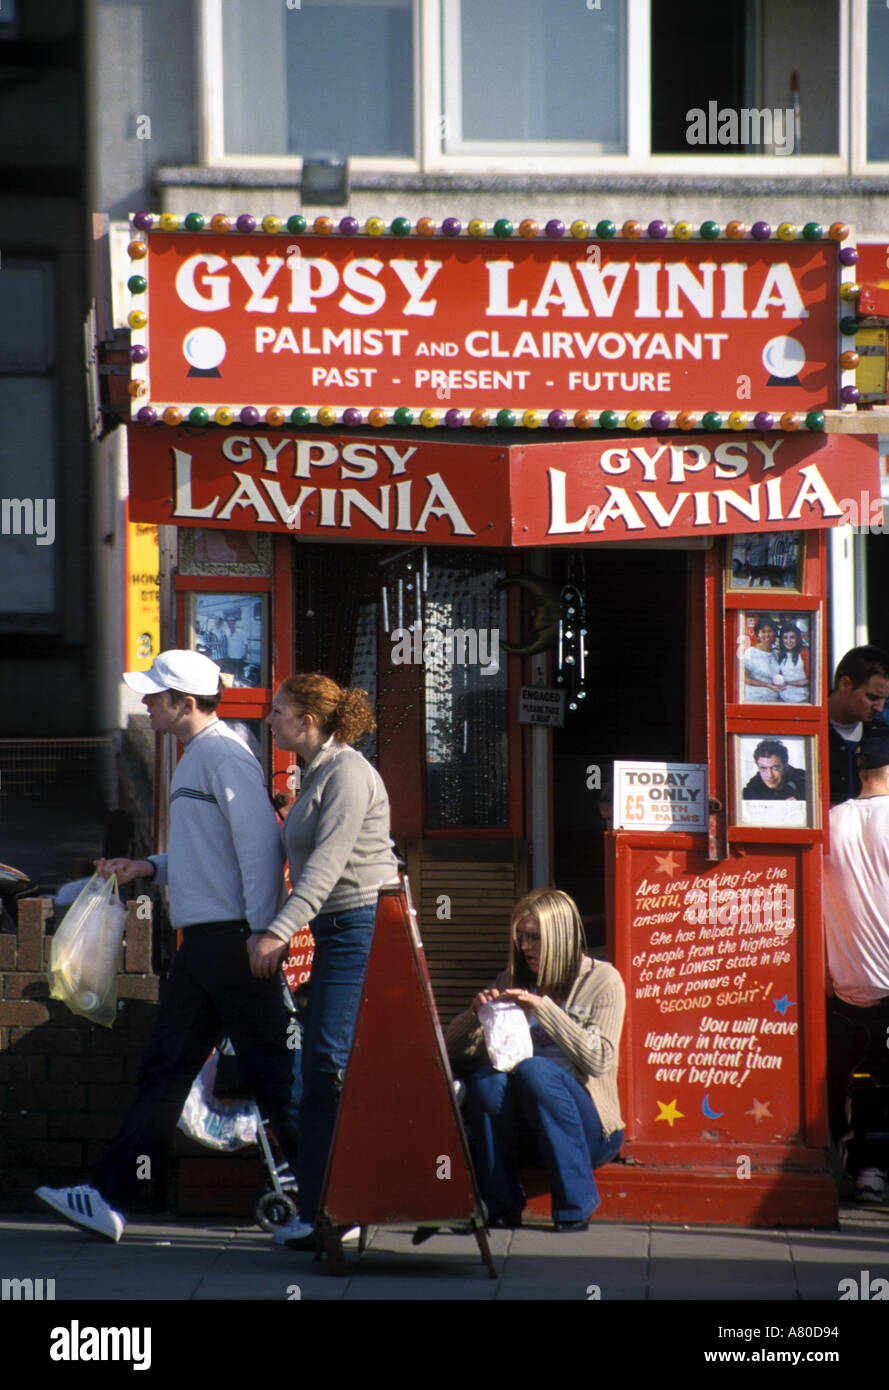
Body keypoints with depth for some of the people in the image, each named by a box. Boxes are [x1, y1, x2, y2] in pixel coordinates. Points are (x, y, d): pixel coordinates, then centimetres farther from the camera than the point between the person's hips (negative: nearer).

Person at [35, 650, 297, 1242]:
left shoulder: (225, 755, -13)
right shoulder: (195, 759, 18)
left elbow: (260, 843, -20)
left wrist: (262, 933, -22)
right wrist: (151, 867, 14)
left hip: (234, 940, -10)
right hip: (202, 943, 10)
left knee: (271, 1072, -5)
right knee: (165, 1066, 9)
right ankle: (110, 1197, 10)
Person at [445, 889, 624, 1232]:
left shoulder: (602, 980, -1)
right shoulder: (514, 982, 12)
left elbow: (598, 1060, -16)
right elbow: (454, 1048, 12)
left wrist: (543, 1008, -21)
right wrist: (476, 1011, -9)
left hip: (590, 1131, -3)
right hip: (529, 1132, 3)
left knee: (533, 1069, -32)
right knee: (486, 1079, -26)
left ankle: (575, 1207, -23)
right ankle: (501, 1206, -16)